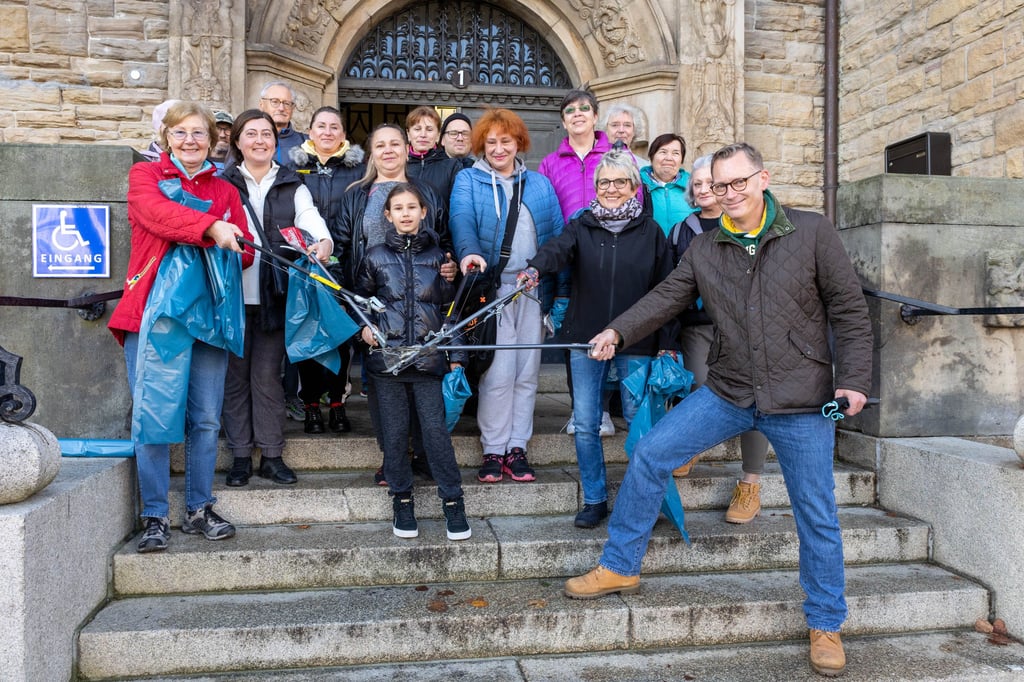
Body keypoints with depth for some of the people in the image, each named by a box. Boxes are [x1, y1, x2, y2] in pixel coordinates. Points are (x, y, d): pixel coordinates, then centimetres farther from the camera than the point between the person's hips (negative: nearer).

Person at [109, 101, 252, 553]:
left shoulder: (225, 191, 18)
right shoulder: (144, 175, 10)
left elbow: (244, 251, 11)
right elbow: (157, 212, -13)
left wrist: (232, 248, -11)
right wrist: (210, 227, -27)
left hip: (208, 313, 3)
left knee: (205, 418, 4)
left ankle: (200, 509, 16)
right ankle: (156, 517, 6)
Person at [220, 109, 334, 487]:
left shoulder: (293, 187, 11)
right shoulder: (222, 183, 8)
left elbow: (311, 218, -6)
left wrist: (323, 241, -28)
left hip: (274, 294, 1)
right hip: (233, 293, 0)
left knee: (268, 374, 4)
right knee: (236, 374, 5)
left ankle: (271, 454, 13)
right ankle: (240, 455, 15)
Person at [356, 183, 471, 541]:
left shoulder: (437, 255, 6)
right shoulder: (375, 256, 6)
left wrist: (456, 357, 4)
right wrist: (363, 327, -2)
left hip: (428, 358, -1)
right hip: (387, 356, 1)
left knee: (436, 428, -3)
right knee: (394, 431, 6)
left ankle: (453, 502, 10)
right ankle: (402, 500, 21)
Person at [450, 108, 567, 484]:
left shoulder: (540, 184, 14)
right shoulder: (468, 180, 7)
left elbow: (557, 237, 9)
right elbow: (462, 220, -12)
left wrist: (562, 294, 1)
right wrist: (468, 252, -35)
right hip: (493, 288, -3)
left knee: (527, 371, 5)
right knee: (498, 372, -6)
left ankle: (517, 446, 15)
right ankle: (493, 450, 6)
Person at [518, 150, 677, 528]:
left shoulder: (650, 232, 4)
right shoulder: (581, 227, 6)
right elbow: (557, 249, -16)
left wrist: (667, 344, -1)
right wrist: (535, 269, -38)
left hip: (636, 342, -1)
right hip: (585, 340, 1)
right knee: (585, 425, 4)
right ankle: (594, 500, 19)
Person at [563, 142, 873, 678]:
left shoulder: (812, 232, -4)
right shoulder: (704, 249, 5)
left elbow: (849, 311, -3)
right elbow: (666, 297, -1)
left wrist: (852, 380, -9)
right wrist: (618, 331, -17)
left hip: (802, 400, -2)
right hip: (727, 393, 3)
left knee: (817, 515, 7)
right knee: (649, 455, -5)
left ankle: (826, 624, 28)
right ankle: (619, 567, 12)